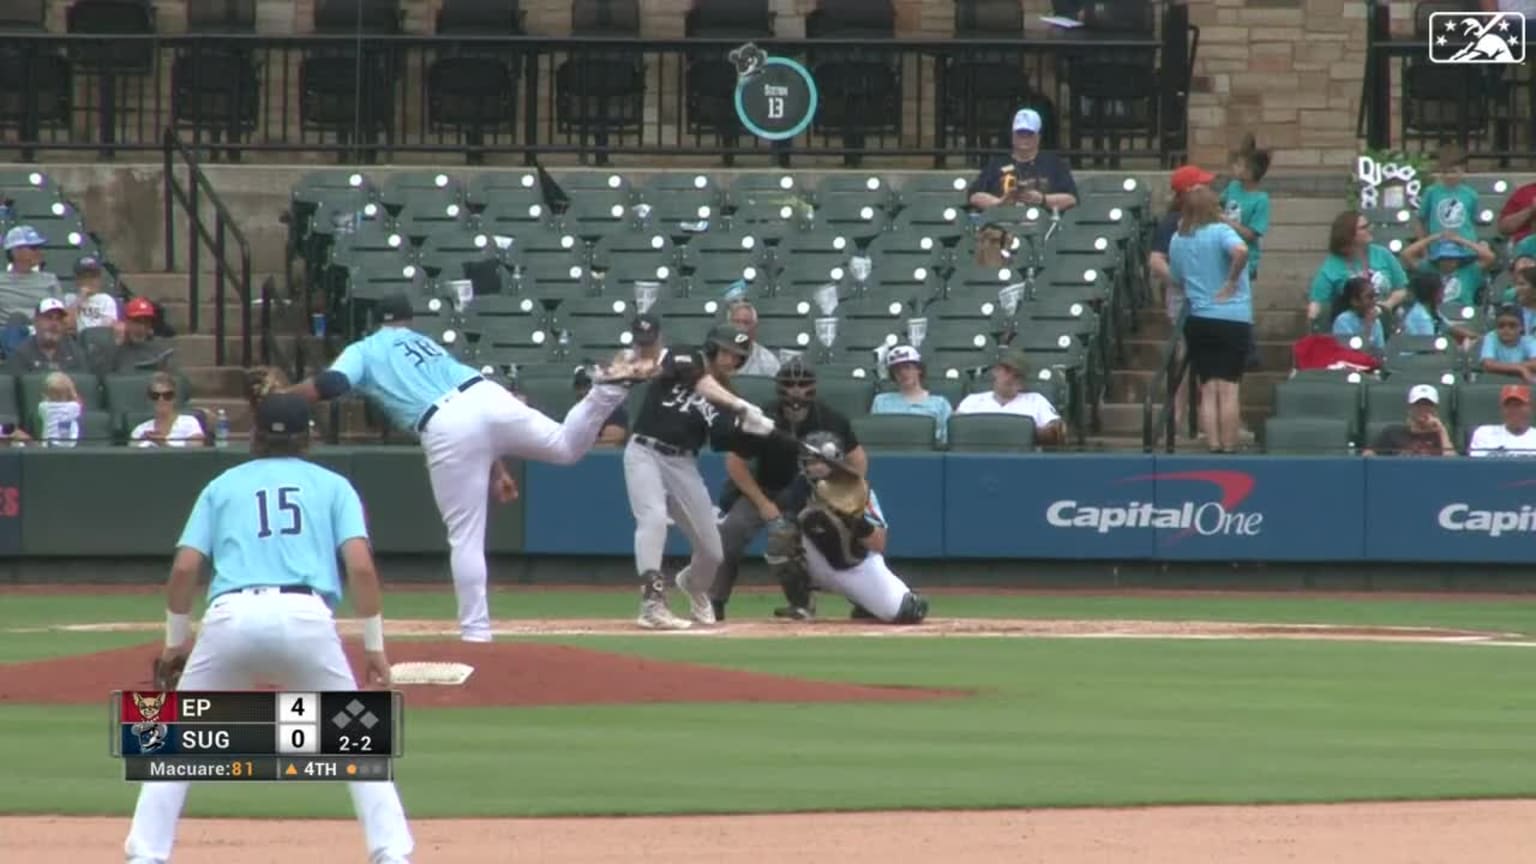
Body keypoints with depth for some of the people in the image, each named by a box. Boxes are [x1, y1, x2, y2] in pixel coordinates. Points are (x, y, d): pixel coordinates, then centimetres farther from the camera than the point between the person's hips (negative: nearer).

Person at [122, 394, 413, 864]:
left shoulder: (222, 486, 23)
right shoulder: (332, 485, 21)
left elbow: (184, 568, 12)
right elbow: (361, 565, 6)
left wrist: (176, 638, 24)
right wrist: (374, 644, 10)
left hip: (230, 617, 0)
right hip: (306, 617, 0)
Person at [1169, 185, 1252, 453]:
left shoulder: (1177, 241, 7)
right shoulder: (1220, 232, -10)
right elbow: (1241, 251, -29)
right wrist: (1232, 282, -16)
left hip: (1198, 319, 4)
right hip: (1233, 320, -4)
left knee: (1208, 389, 7)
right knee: (1229, 389, -1)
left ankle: (1214, 447, 0)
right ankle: (1229, 450, -1)